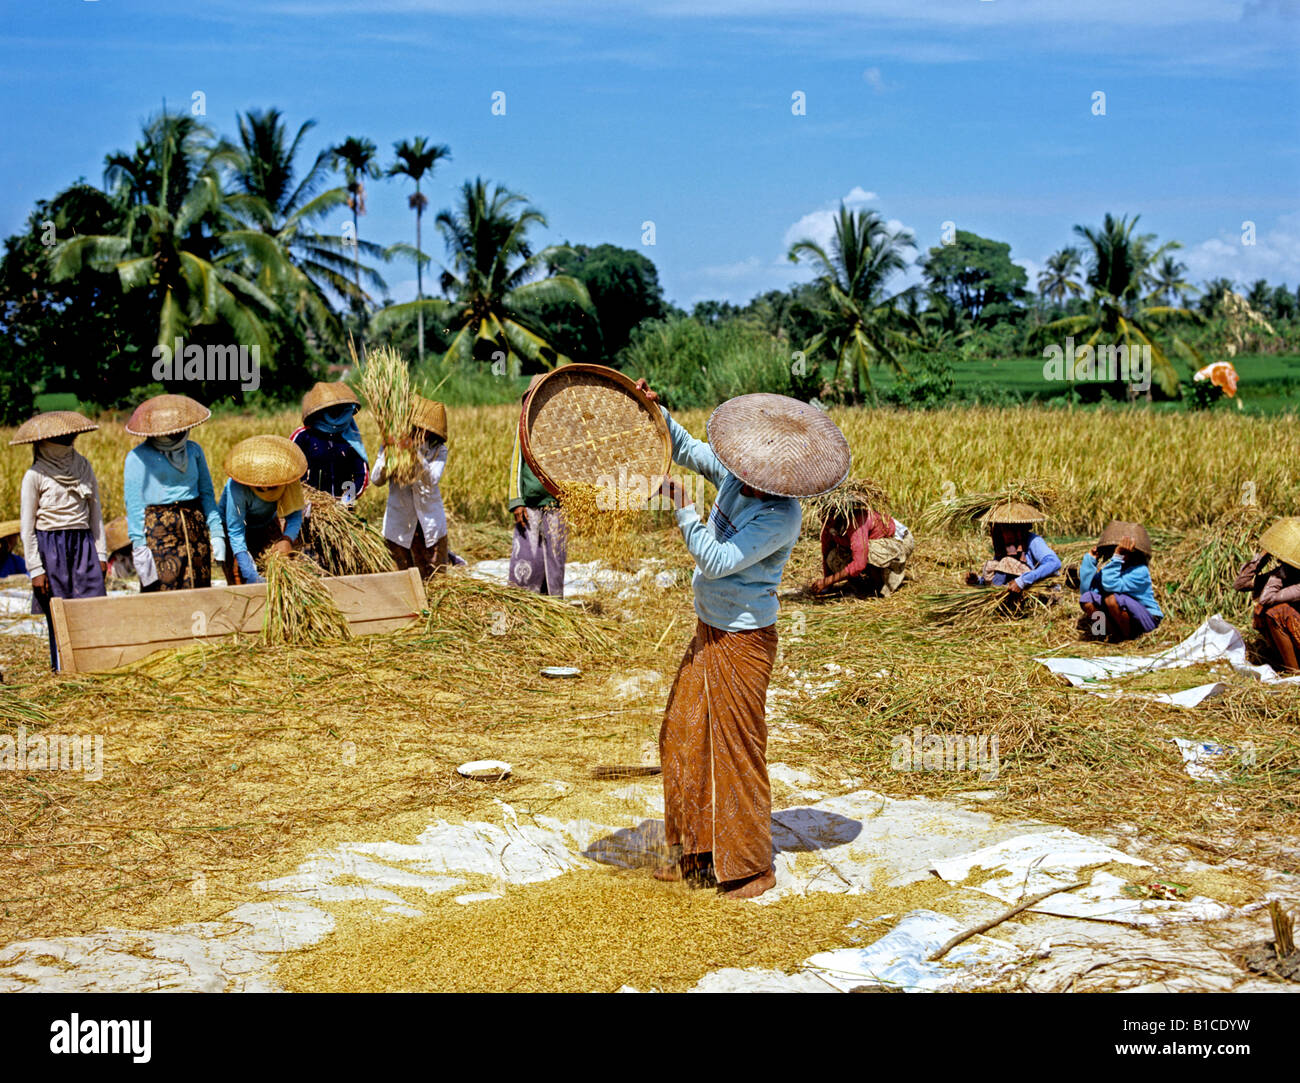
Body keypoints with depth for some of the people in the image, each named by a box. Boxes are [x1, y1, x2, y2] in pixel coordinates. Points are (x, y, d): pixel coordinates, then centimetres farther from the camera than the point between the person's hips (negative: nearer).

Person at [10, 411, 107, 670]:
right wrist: (35, 569, -7)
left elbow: (95, 512, 15)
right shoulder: (35, 476, -3)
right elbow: (27, 528, -2)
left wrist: (101, 553, 9)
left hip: (83, 544, 4)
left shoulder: (82, 467, 10)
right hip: (50, 548, -4)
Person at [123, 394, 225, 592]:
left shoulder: (193, 450, 9)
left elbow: (206, 493, 14)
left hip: (195, 524, 4)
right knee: (162, 591, -7)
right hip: (158, 530, -4)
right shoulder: (137, 457, -3)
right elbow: (133, 503, -4)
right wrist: (139, 545, -9)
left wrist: (216, 532, 7)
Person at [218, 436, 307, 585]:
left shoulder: (287, 480, -26)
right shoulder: (237, 488, -36)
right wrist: (251, 576, -38)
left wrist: (288, 539, -33)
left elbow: (295, 514, -13)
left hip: (267, 526, 4)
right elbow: (235, 533, -31)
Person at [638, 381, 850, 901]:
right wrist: (656, 412, 6)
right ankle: (697, 856, 27)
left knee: (737, 750, 0)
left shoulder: (780, 516, -24)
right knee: (683, 738, 14)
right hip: (709, 632, 9)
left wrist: (683, 510, -22)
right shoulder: (735, 479, -1)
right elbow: (688, 450, 17)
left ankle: (751, 867, 16)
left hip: (742, 642, -9)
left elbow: (717, 561, -27)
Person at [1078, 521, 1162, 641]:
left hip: (1147, 618, -6)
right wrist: (1090, 559, -11)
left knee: (1112, 598, -33)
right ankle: (1115, 634, -8)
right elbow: (1085, 590, -11)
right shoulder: (1106, 570, 1)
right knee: (1086, 598, -13)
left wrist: (1117, 556, -36)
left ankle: (1128, 638, -10)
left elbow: (1112, 585, -34)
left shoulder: (1140, 571, -19)